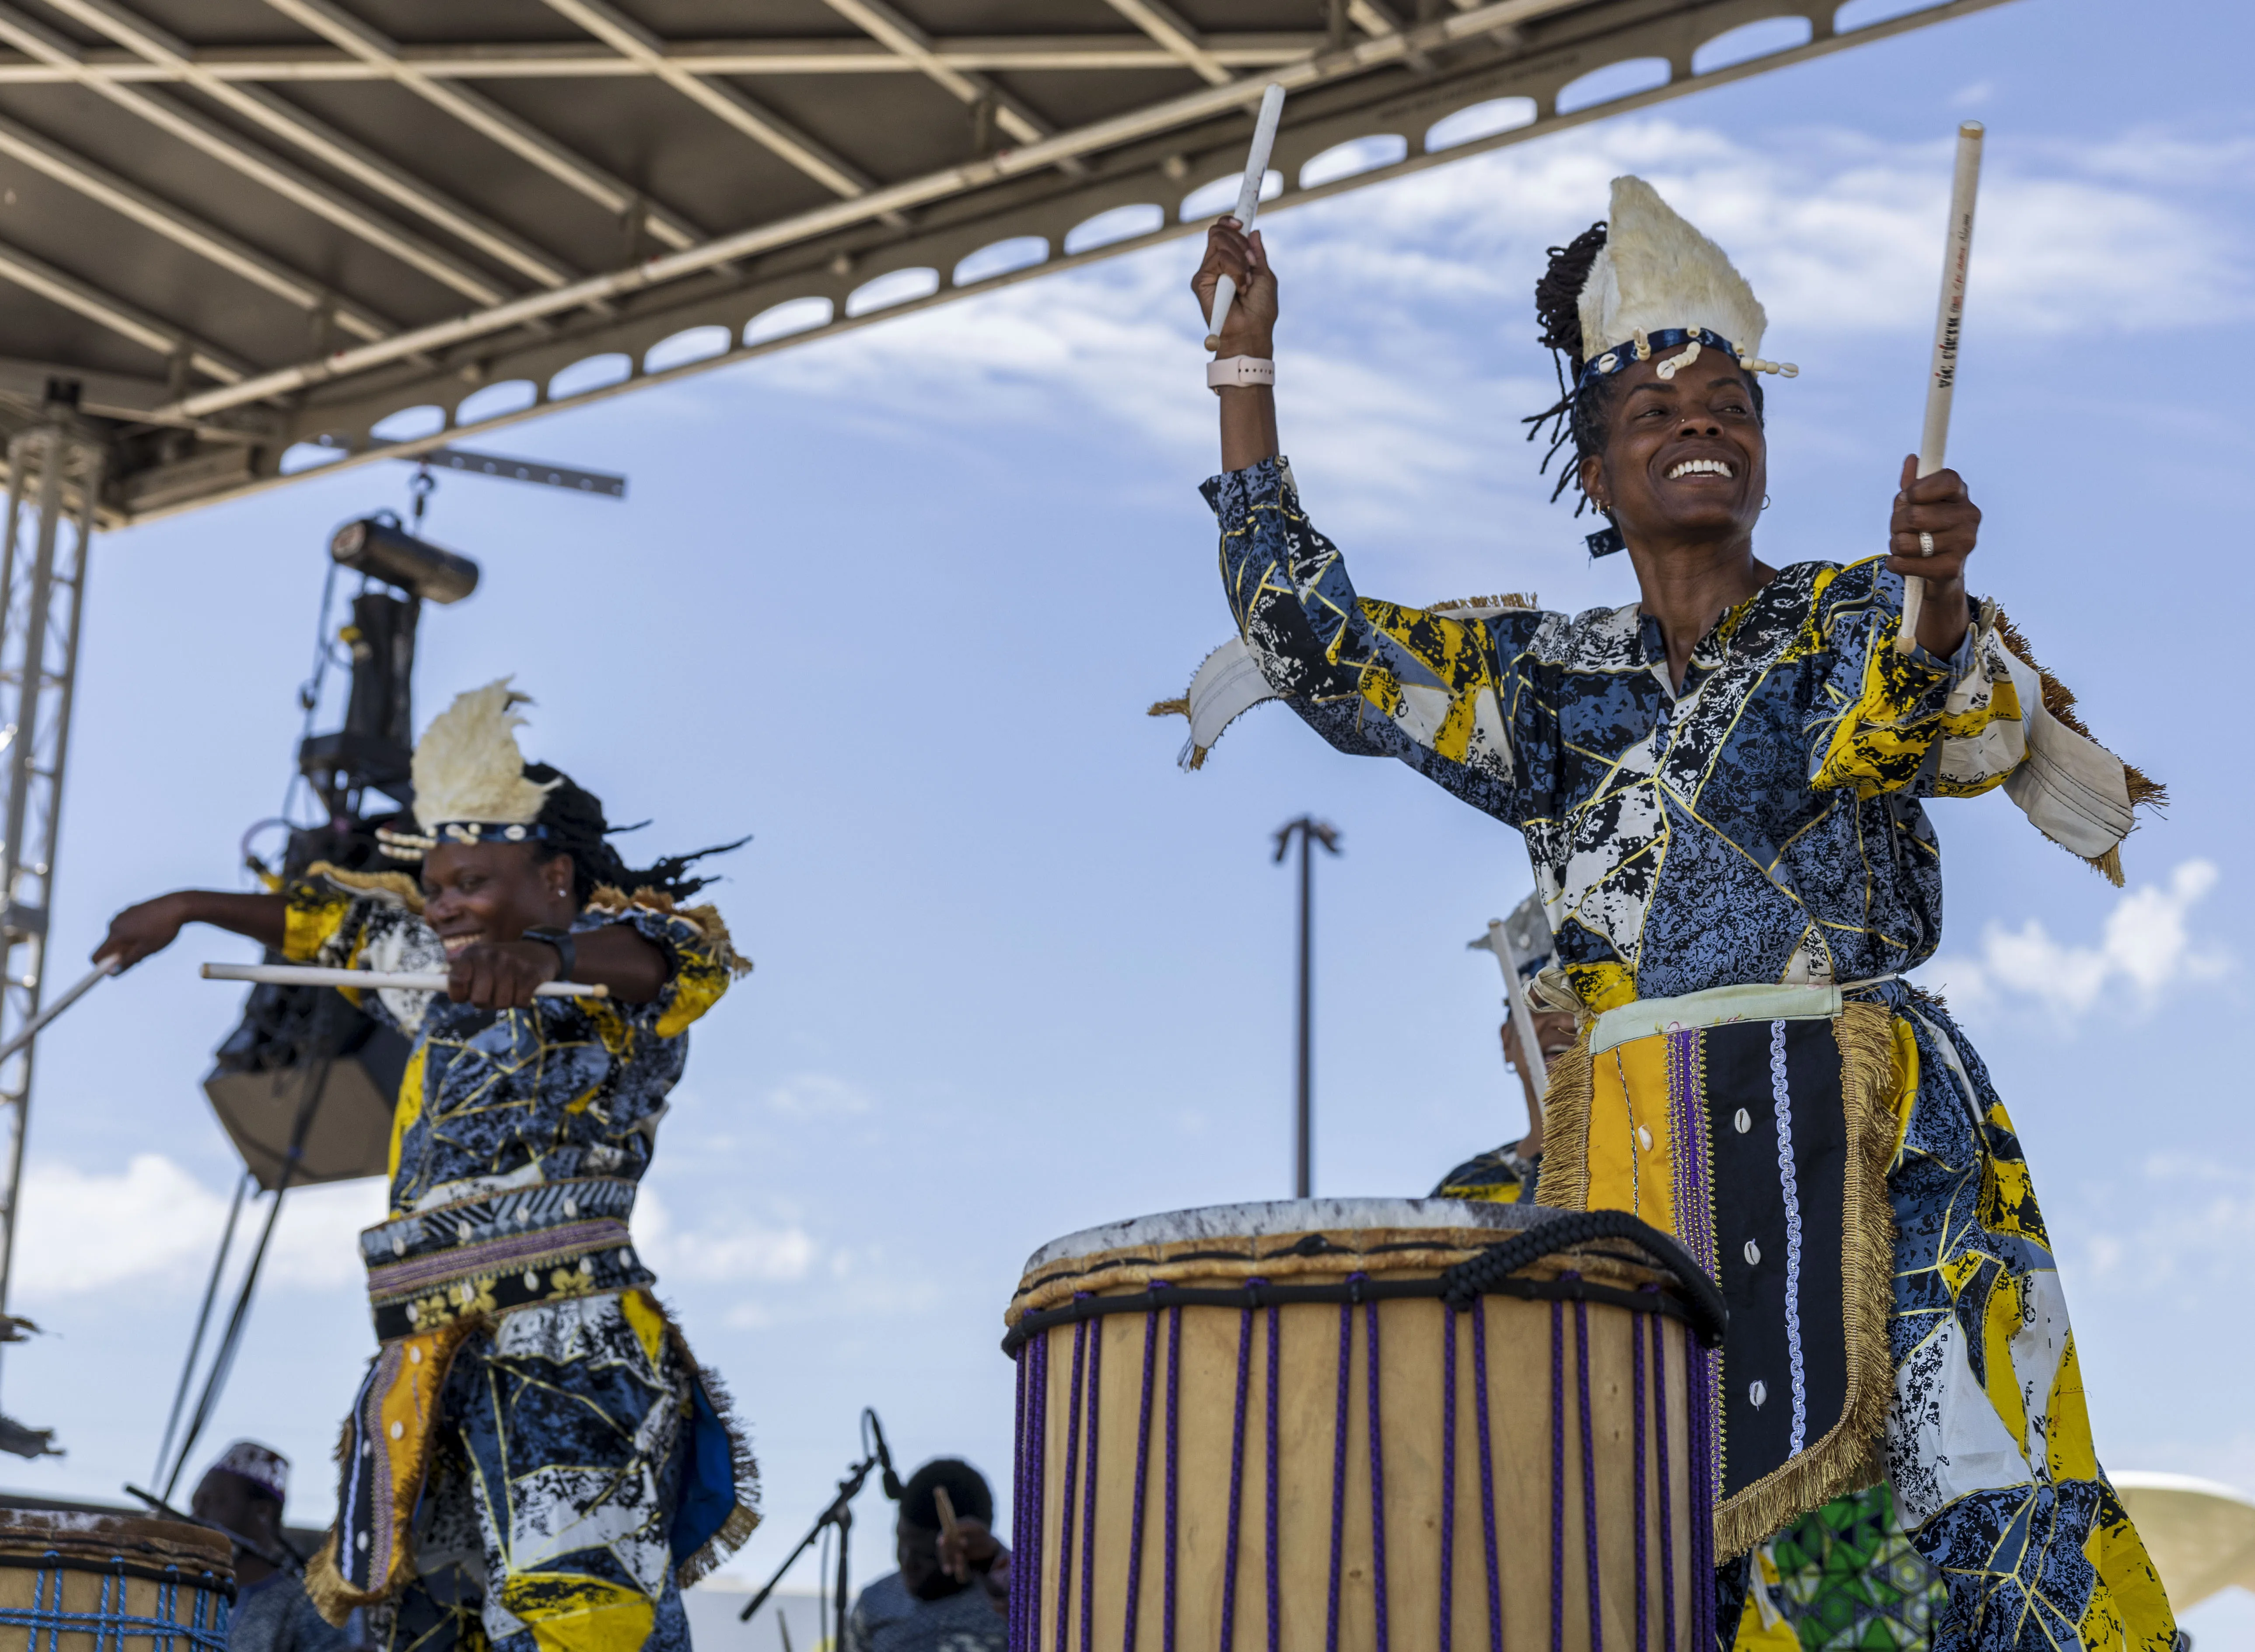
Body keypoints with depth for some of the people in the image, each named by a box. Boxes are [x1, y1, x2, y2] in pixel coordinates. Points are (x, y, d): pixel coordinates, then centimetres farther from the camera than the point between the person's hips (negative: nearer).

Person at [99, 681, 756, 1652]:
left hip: (564, 1331, -8)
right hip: (431, 1352, 8)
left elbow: (672, 953, -24)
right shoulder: (446, 981, 24)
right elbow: (341, 923, 42)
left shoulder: (613, 979, 0)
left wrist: (542, 958, -45)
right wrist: (191, 908, 51)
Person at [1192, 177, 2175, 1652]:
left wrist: (1936, 596, -36)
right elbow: (1305, 634, 13)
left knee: (1997, 1502, -14)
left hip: (1868, 1130, -3)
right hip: (1629, 1145, 3)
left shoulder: (1854, 619, 9)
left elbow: (1940, 719, -12)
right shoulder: (1547, 676, 17)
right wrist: (1248, 363, 12)